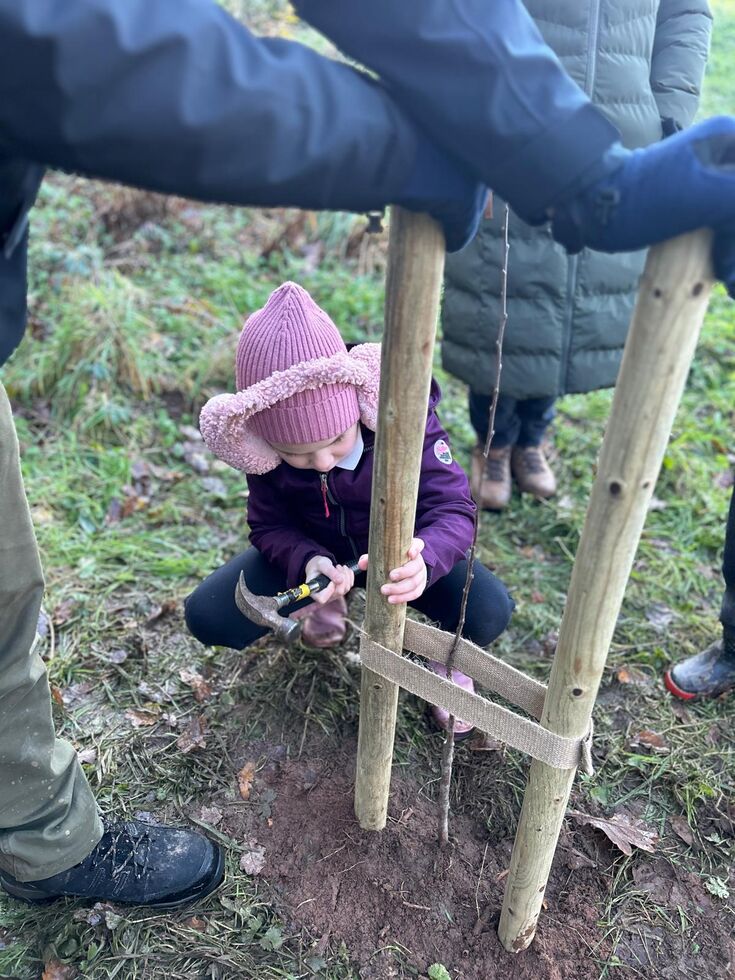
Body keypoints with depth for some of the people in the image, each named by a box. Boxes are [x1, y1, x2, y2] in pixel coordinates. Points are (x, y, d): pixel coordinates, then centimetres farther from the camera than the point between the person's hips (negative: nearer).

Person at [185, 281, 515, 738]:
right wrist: (306, 561, -39)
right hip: (317, 551, 3)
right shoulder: (266, 448, -23)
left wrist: (425, 558, -54)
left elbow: (454, 507, -31)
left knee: (489, 612, -31)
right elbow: (270, 524, -15)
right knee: (209, 617, -17)